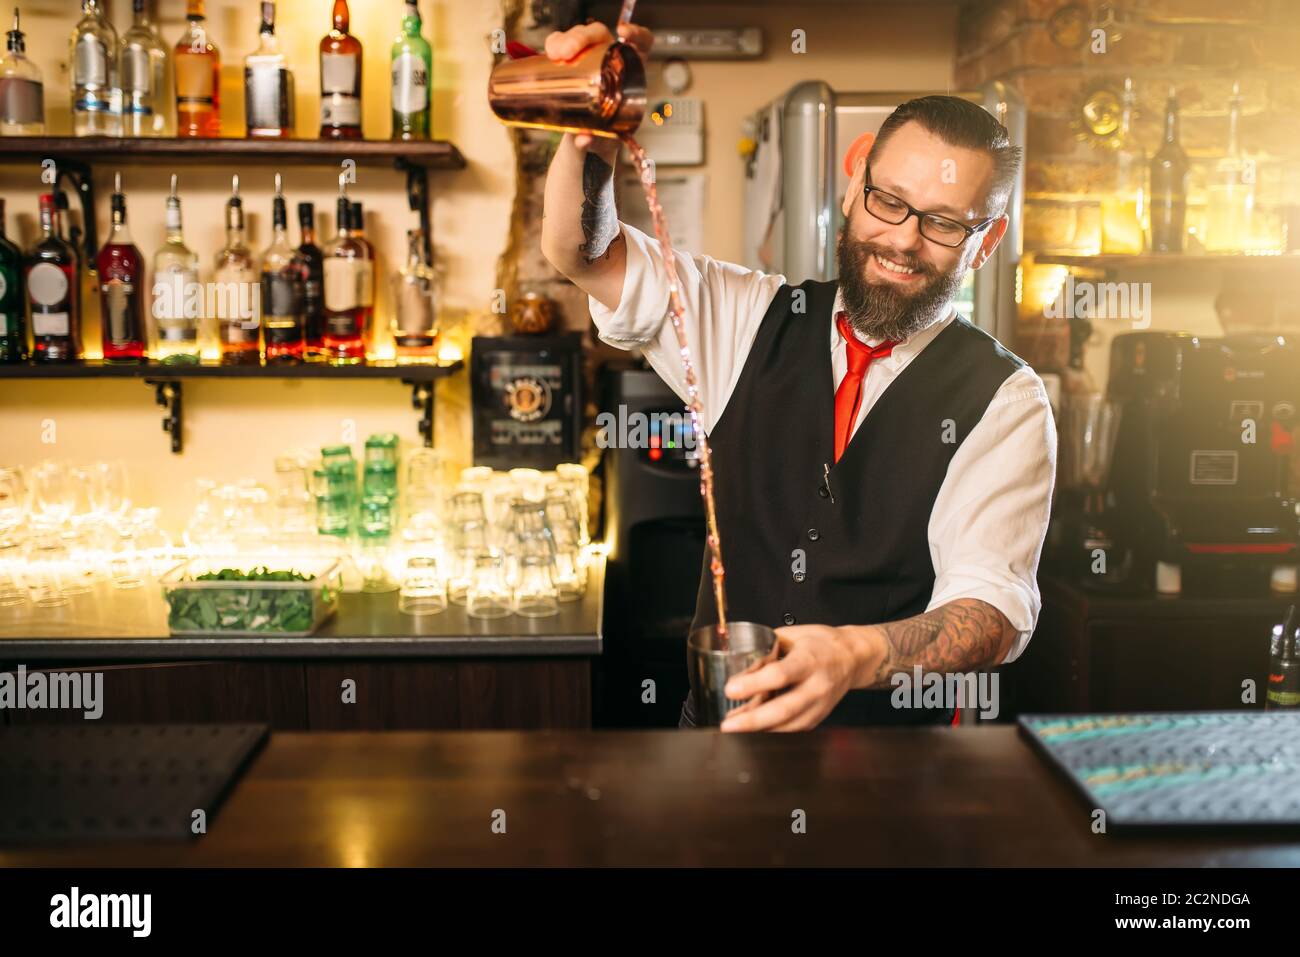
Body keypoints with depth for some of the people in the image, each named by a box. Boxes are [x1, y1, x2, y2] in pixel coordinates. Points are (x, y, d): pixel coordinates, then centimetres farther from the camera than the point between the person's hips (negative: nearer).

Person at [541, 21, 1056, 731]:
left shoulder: (1003, 401, -3)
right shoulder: (756, 320, 7)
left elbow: (994, 605, -14)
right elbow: (583, 255, 3)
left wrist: (855, 656, -34)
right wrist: (593, 137, -18)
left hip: (894, 746, -1)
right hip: (717, 726, 2)